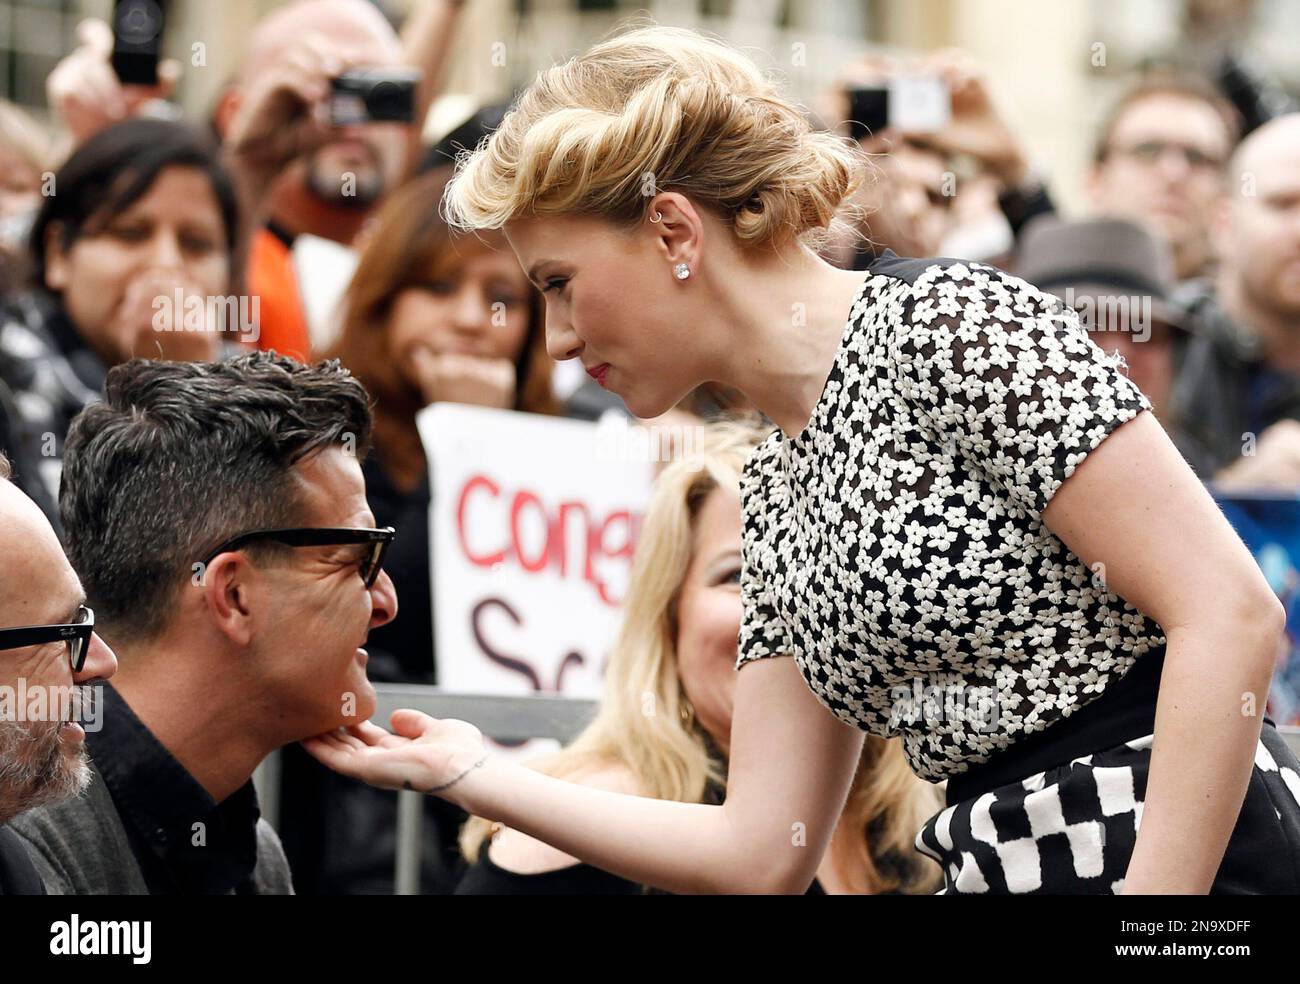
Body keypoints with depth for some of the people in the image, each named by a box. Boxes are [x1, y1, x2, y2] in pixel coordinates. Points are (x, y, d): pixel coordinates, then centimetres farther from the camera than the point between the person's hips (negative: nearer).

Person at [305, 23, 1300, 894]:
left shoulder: (953, 324, -9)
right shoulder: (776, 492, 14)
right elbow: (764, 852, 13)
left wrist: (1151, 912, -20)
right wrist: (471, 777, 14)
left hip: (1179, 869, -7)